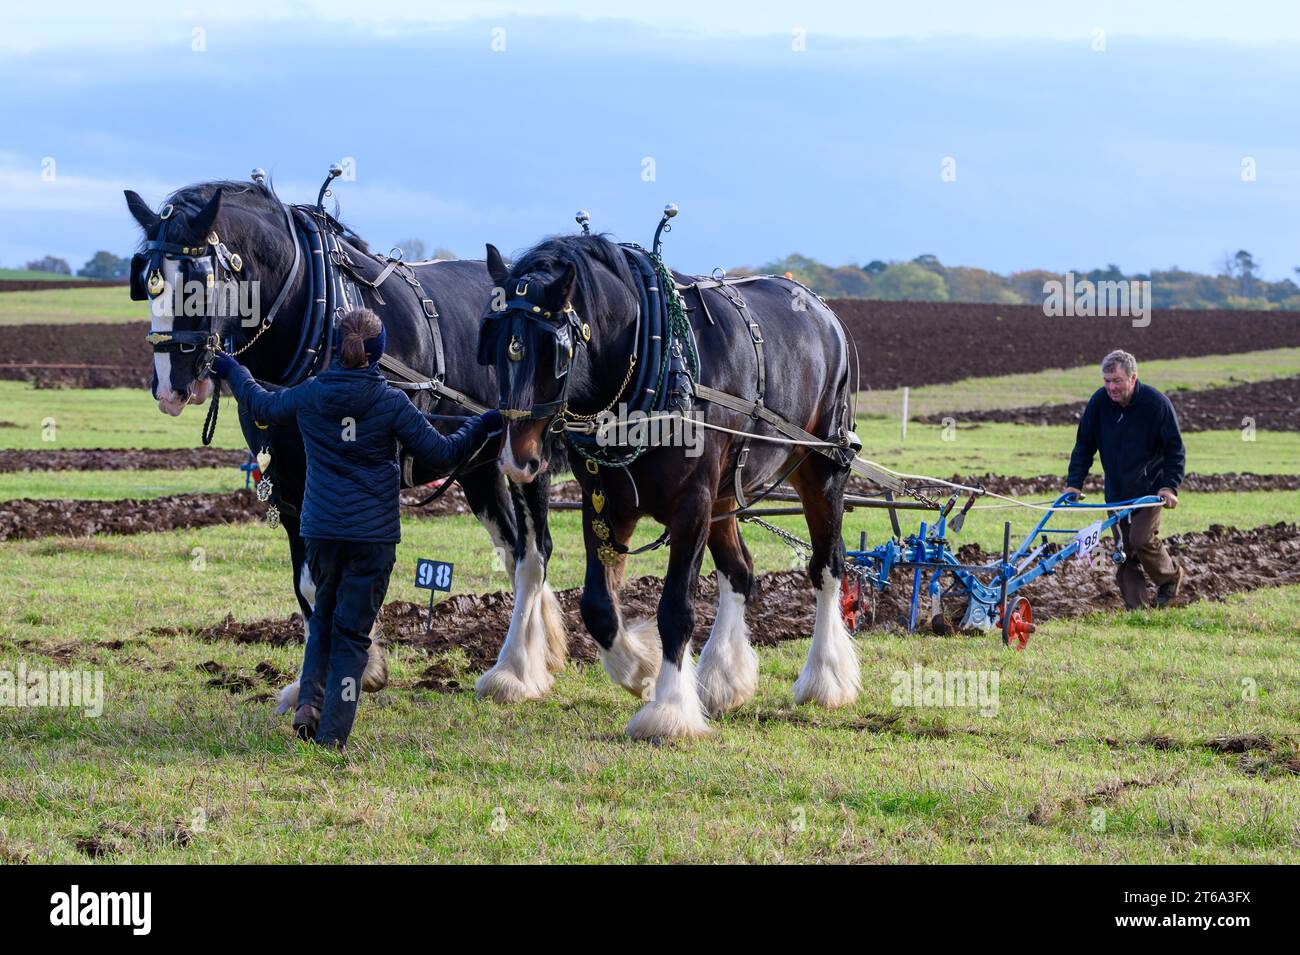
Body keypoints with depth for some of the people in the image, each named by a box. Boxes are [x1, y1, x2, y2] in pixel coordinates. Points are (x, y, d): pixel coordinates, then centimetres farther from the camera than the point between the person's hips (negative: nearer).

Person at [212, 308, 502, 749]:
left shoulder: (310, 395, -1)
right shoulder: (391, 402, -9)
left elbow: (263, 406, 19)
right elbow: (440, 455, -6)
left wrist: (232, 371, 37)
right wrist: (482, 426, 9)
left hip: (321, 531, 2)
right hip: (374, 534, -2)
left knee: (324, 615, 24)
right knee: (352, 631, 4)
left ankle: (309, 703, 6)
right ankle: (332, 732, 1)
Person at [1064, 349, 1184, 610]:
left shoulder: (1156, 403, -16)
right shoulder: (1098, 402, -6)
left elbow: (1174, 449, -9)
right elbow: (1084, 446, 2)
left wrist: (1169, 486, -19)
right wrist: (1074, 483, -6)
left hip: (1149, 486, -4)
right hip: (1116, 488, 4)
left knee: (1141, 539, -17)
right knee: (1123, 549, 1)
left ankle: (1170, 576, 11)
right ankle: (1135, 606, 5)